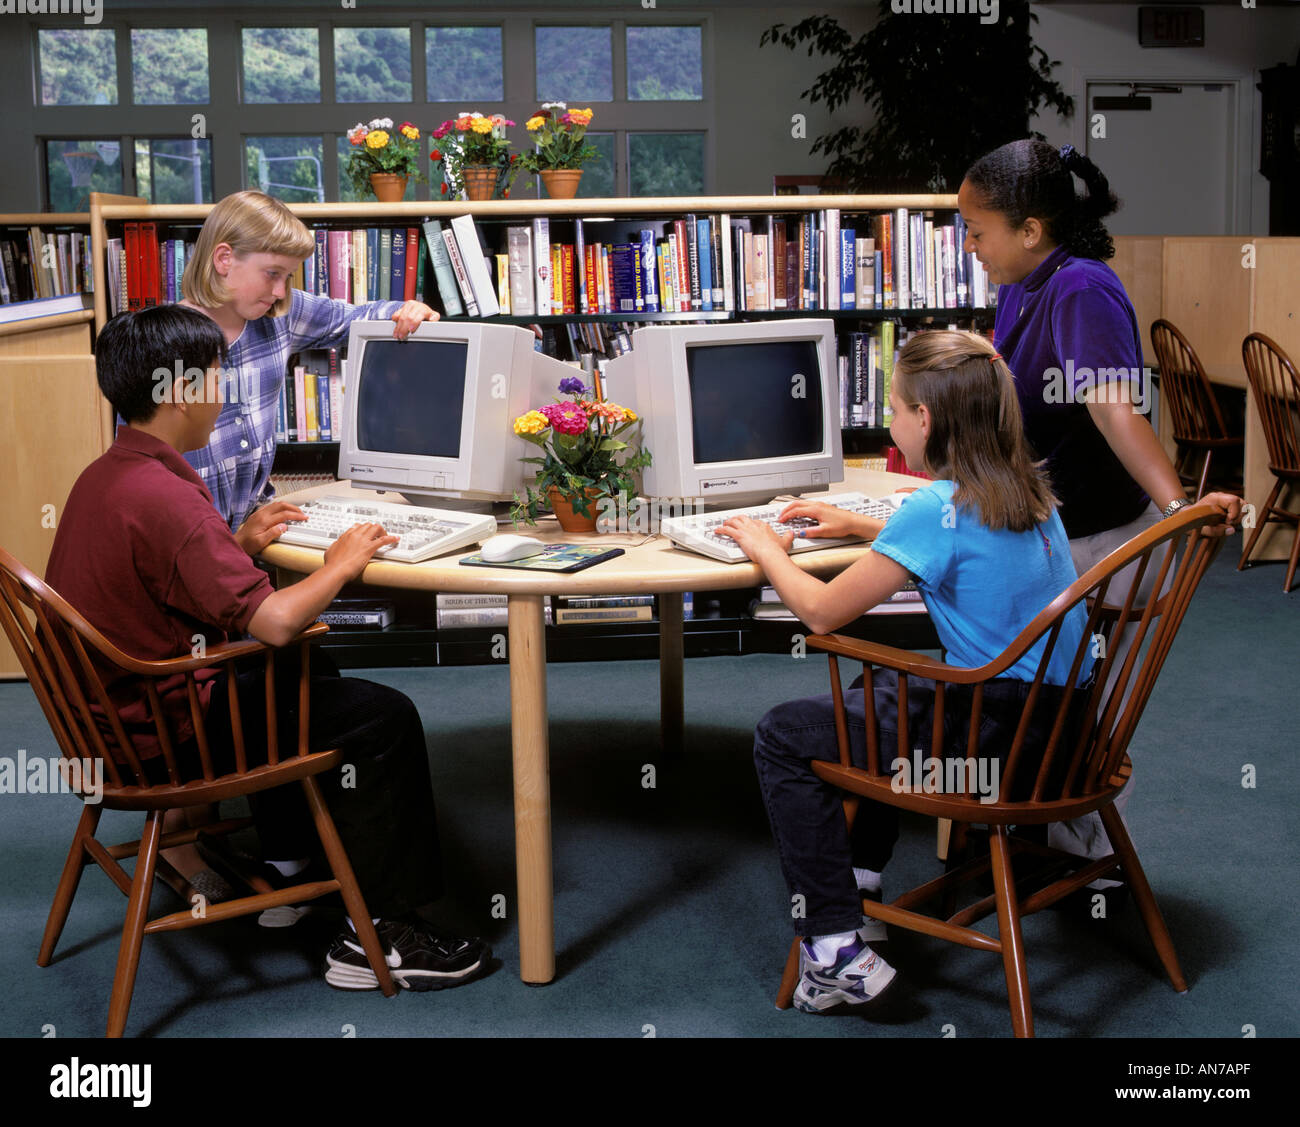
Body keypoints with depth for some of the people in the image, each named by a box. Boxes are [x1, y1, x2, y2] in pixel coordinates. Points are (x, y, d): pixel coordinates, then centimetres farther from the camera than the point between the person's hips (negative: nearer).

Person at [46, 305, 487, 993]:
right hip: (163, 733, -10)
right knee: (384, 718, -7)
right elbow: (273, 622, -30)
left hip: (113, 714, 11)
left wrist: (237, 544, 15)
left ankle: (289, 868, 37)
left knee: (304, 675, 31)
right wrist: (340, 566, -13)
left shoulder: (103, 476, 6)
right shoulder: (163, 498, -26)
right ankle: (380, 936, 0)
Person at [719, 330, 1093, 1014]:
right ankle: (859, 882, 38)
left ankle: (838, 954, 0)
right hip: (1058, 719, 9)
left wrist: (766, 551, 4)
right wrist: (862, 528, 27)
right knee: (881, 692, 34)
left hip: (1000, 740, -9)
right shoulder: (1025, 489, 6)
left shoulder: (936, 508, -20)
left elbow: (821, 612, -13)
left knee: (783, 740, 2)